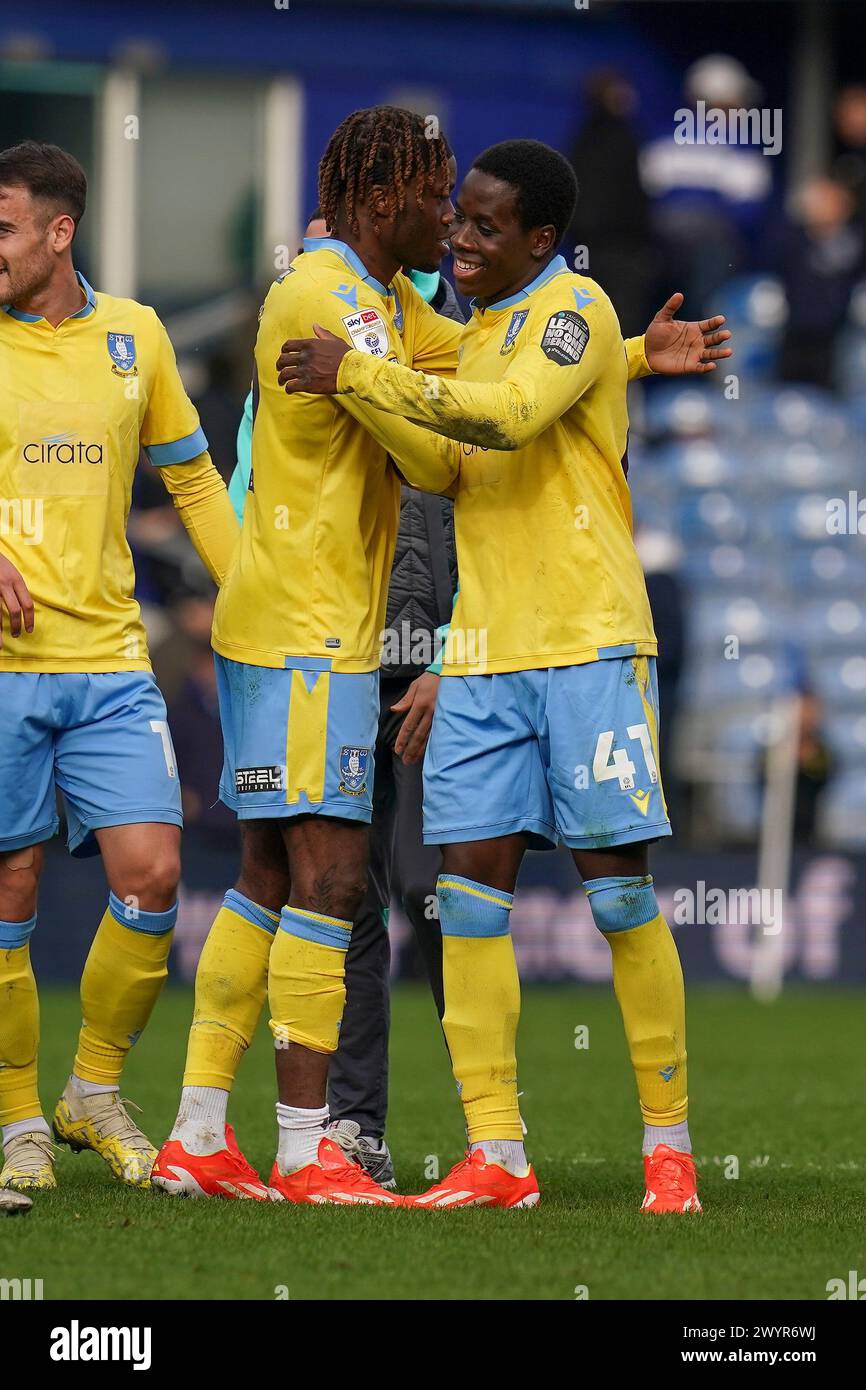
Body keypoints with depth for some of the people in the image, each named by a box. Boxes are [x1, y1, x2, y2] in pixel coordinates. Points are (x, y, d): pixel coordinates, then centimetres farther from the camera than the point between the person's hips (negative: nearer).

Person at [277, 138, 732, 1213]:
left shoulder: (573, 309, -7)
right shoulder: (478, 331, 18)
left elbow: (508, 415, -24)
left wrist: (359, 373, -21)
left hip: (589, 641, -7)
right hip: (484, 651, 7)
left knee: (618, 888, -5)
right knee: (470, 884, -2)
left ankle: (668, 1143, 4)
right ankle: (496, 1156, 0)